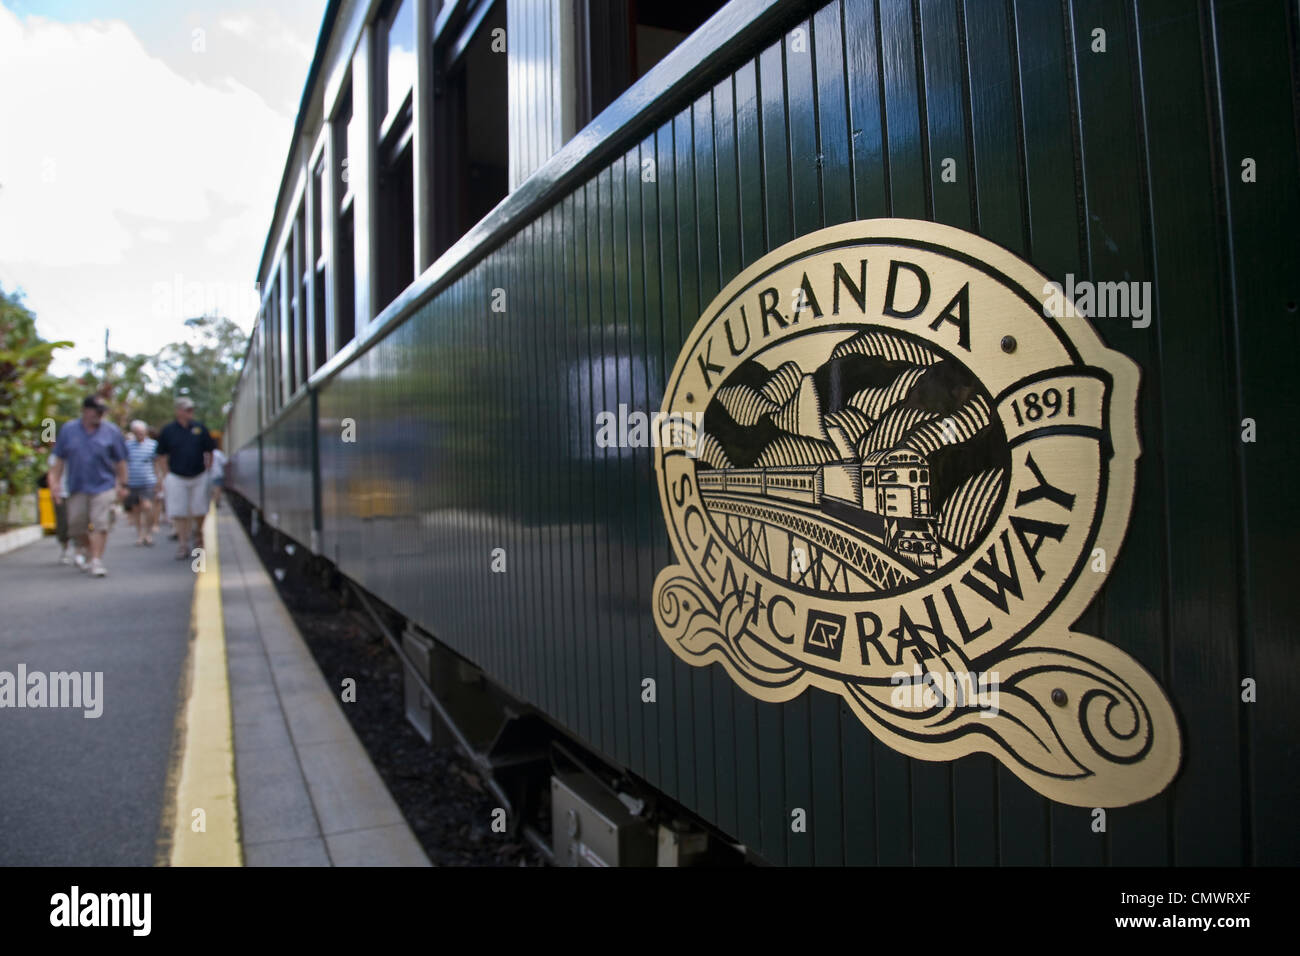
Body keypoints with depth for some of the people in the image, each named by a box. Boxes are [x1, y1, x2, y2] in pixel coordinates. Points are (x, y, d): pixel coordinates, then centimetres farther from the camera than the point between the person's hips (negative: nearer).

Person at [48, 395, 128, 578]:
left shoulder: (111, 431, 0)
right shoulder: (68, 430, 5)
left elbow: (120, 461, 4)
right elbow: (60, 460, 10)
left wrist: (122, 485, 4)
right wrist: (55, 482, 6)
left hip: (103, 486, -2)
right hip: (77, 487, 3)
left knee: (100, 525, -11)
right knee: (75, 526, 10)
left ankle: (96, 561, -7)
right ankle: (85, 549, 37)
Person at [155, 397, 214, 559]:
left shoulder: (200, 428, 3)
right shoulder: (168, 430, 0)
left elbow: (209, 452, 11)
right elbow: (162, 456, 6)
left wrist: (207, 470, 6)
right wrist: (165, 476, 2)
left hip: (198, 477, 1)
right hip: (176, 477, -1)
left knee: (199, 511, 6)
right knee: (179, 513, -3)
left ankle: (198, 536, 30)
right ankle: (182, 544, 3)